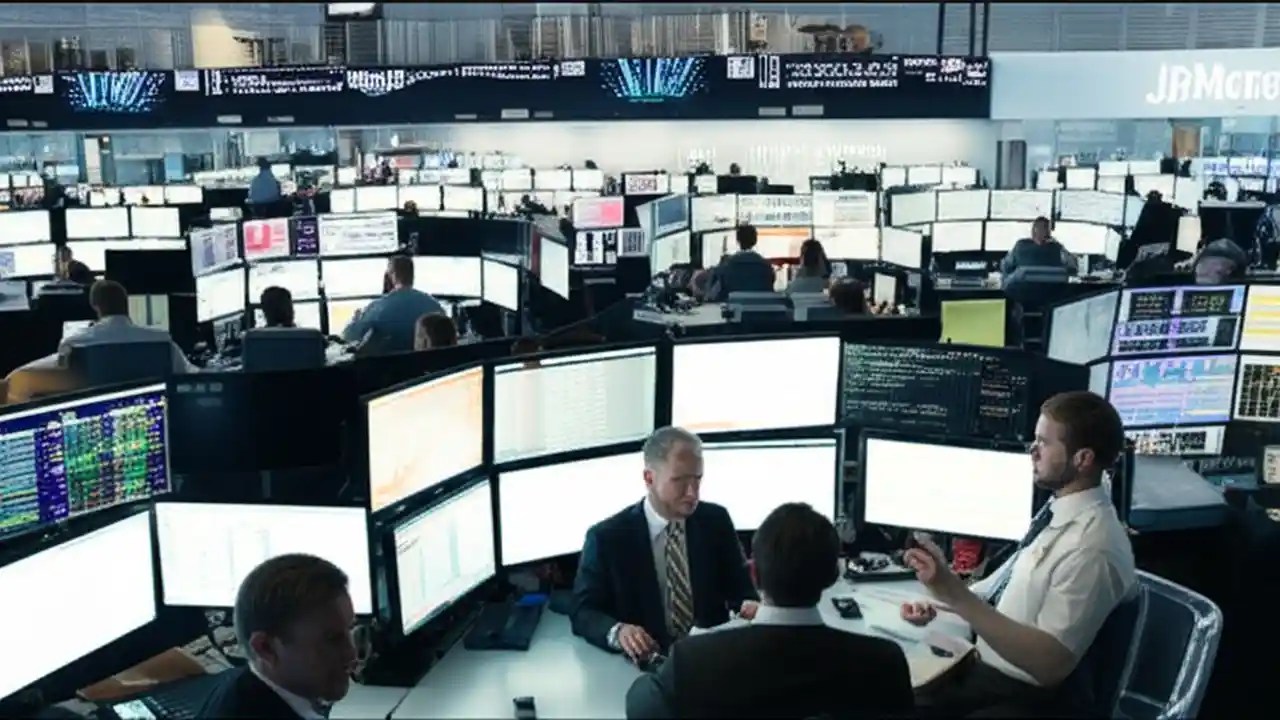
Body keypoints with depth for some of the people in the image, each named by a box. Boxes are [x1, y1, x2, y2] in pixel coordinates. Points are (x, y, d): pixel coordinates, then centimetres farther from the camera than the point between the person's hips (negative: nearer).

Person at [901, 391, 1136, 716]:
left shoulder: (1093, 547, -24)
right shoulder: (1057, 511, 1)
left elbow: (1050, 663, -27)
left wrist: (956, 594, -32)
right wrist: (940, 599, -2)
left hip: (1023, 697, -7)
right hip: (984, 668, 7)